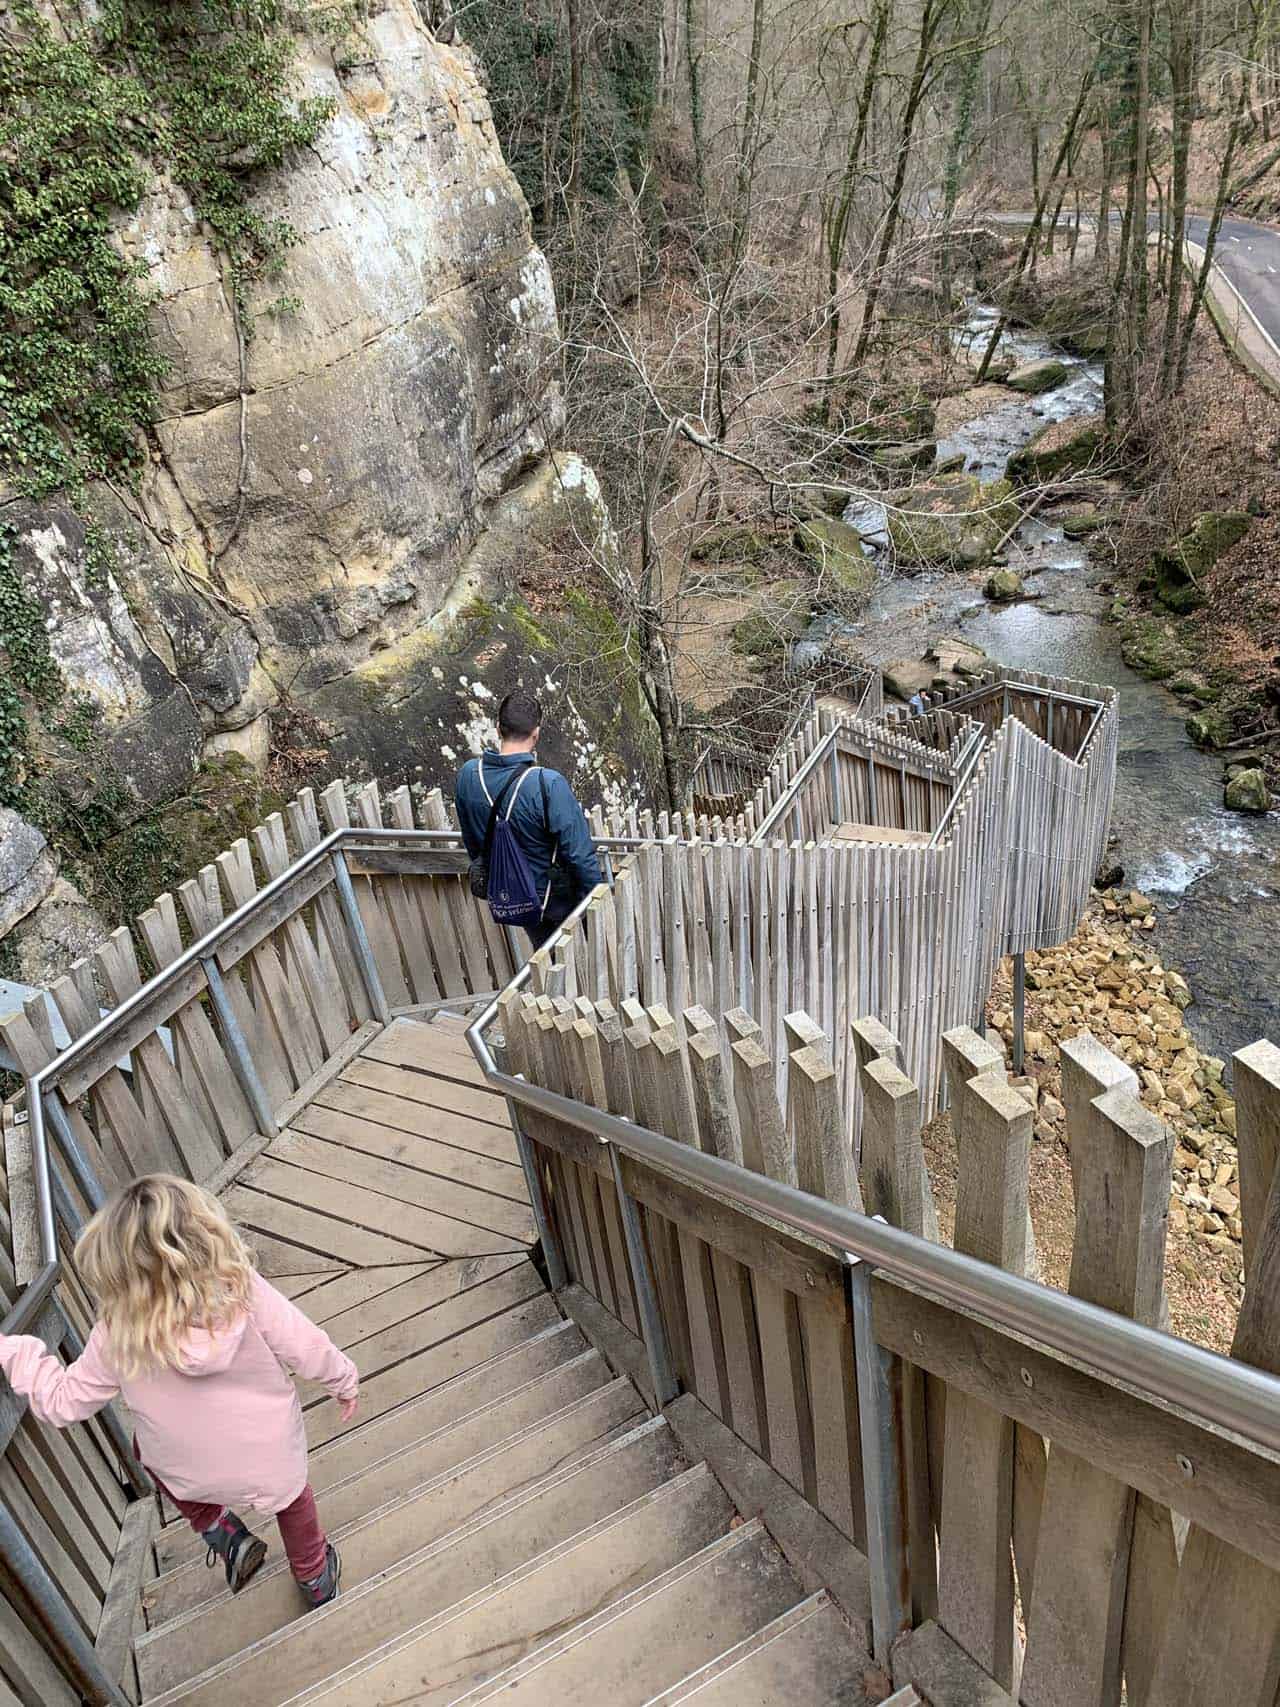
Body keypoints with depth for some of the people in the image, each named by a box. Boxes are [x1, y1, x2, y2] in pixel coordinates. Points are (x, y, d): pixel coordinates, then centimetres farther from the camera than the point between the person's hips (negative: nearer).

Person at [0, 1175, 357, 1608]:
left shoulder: (117, 1336, -29)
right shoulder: (245, 1289, -31)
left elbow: (63, 1403, -12)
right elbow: (308, 1348, -19)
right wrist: (344, 1380, 2)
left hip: (193, 1475, 0)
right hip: (271, 1457, 0)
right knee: (290, 1493, 34)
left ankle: (223, 1536, 28)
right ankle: (315, 1579, 53)